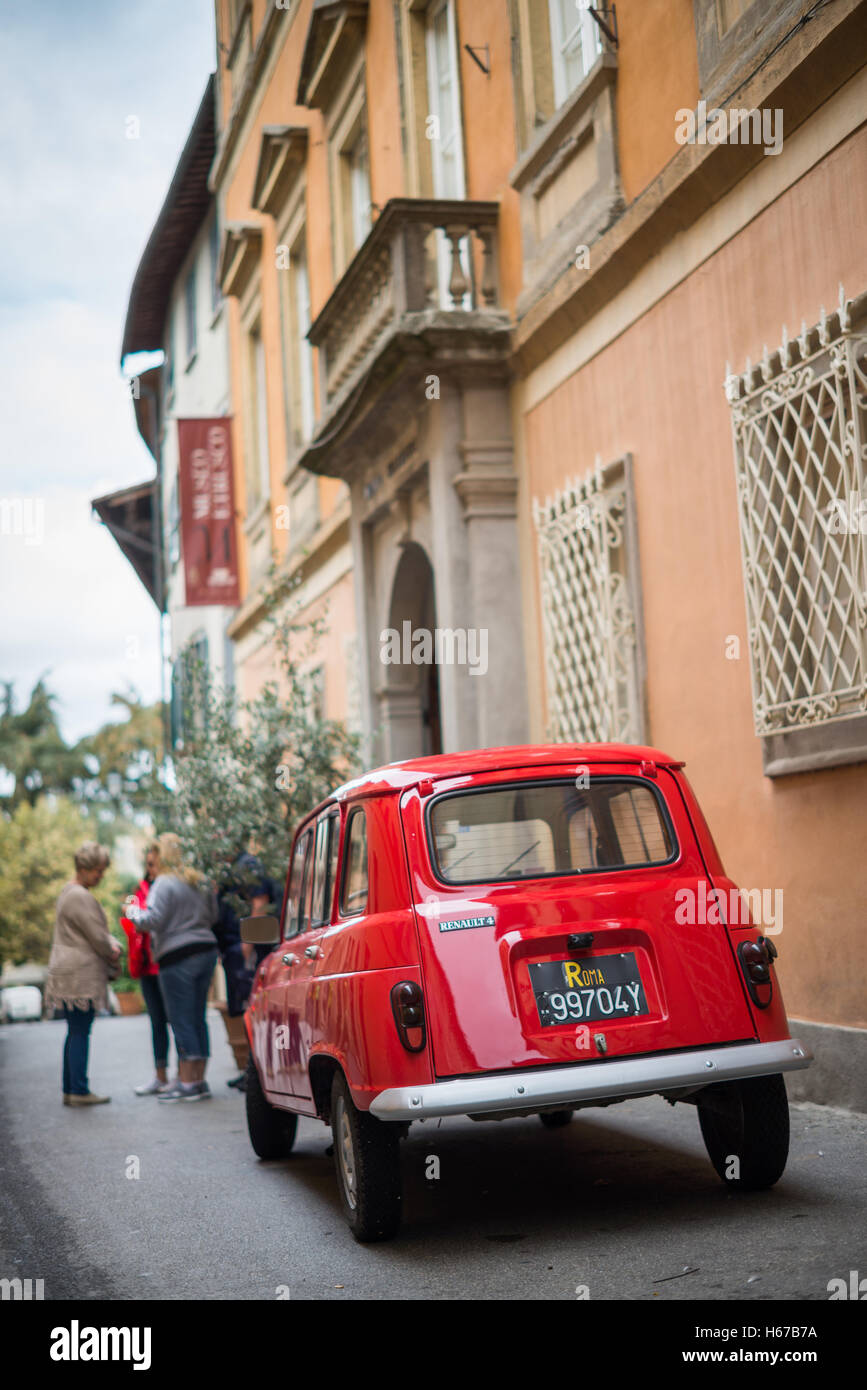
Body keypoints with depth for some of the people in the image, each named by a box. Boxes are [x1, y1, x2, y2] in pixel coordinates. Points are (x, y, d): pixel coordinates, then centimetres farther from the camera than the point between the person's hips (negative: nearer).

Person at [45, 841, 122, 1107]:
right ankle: (79, 1091, -6)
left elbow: (99, 931, 23)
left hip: (69, 974, 10)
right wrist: (113, 953, 4)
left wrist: (112, 945, 7)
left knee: (75, 1032, 11)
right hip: (80, 975, -10)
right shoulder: (80, 897, -15)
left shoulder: (70, 892, 19)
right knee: (80, 1032, -8)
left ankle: (70, 1090, 14)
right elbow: (97, 936, -13)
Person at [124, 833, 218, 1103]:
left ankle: (187, 1083, -4)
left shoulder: (164, 884, -10)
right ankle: (199, 1081, 13)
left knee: (182, 1022, -4)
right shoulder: (200, 883, 14)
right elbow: (212, 917, 21)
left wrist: (131, 910, -1)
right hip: (206, 951, 8)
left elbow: (152, 920, -18)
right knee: (198, 1020, 11)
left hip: (178, 958, -8)